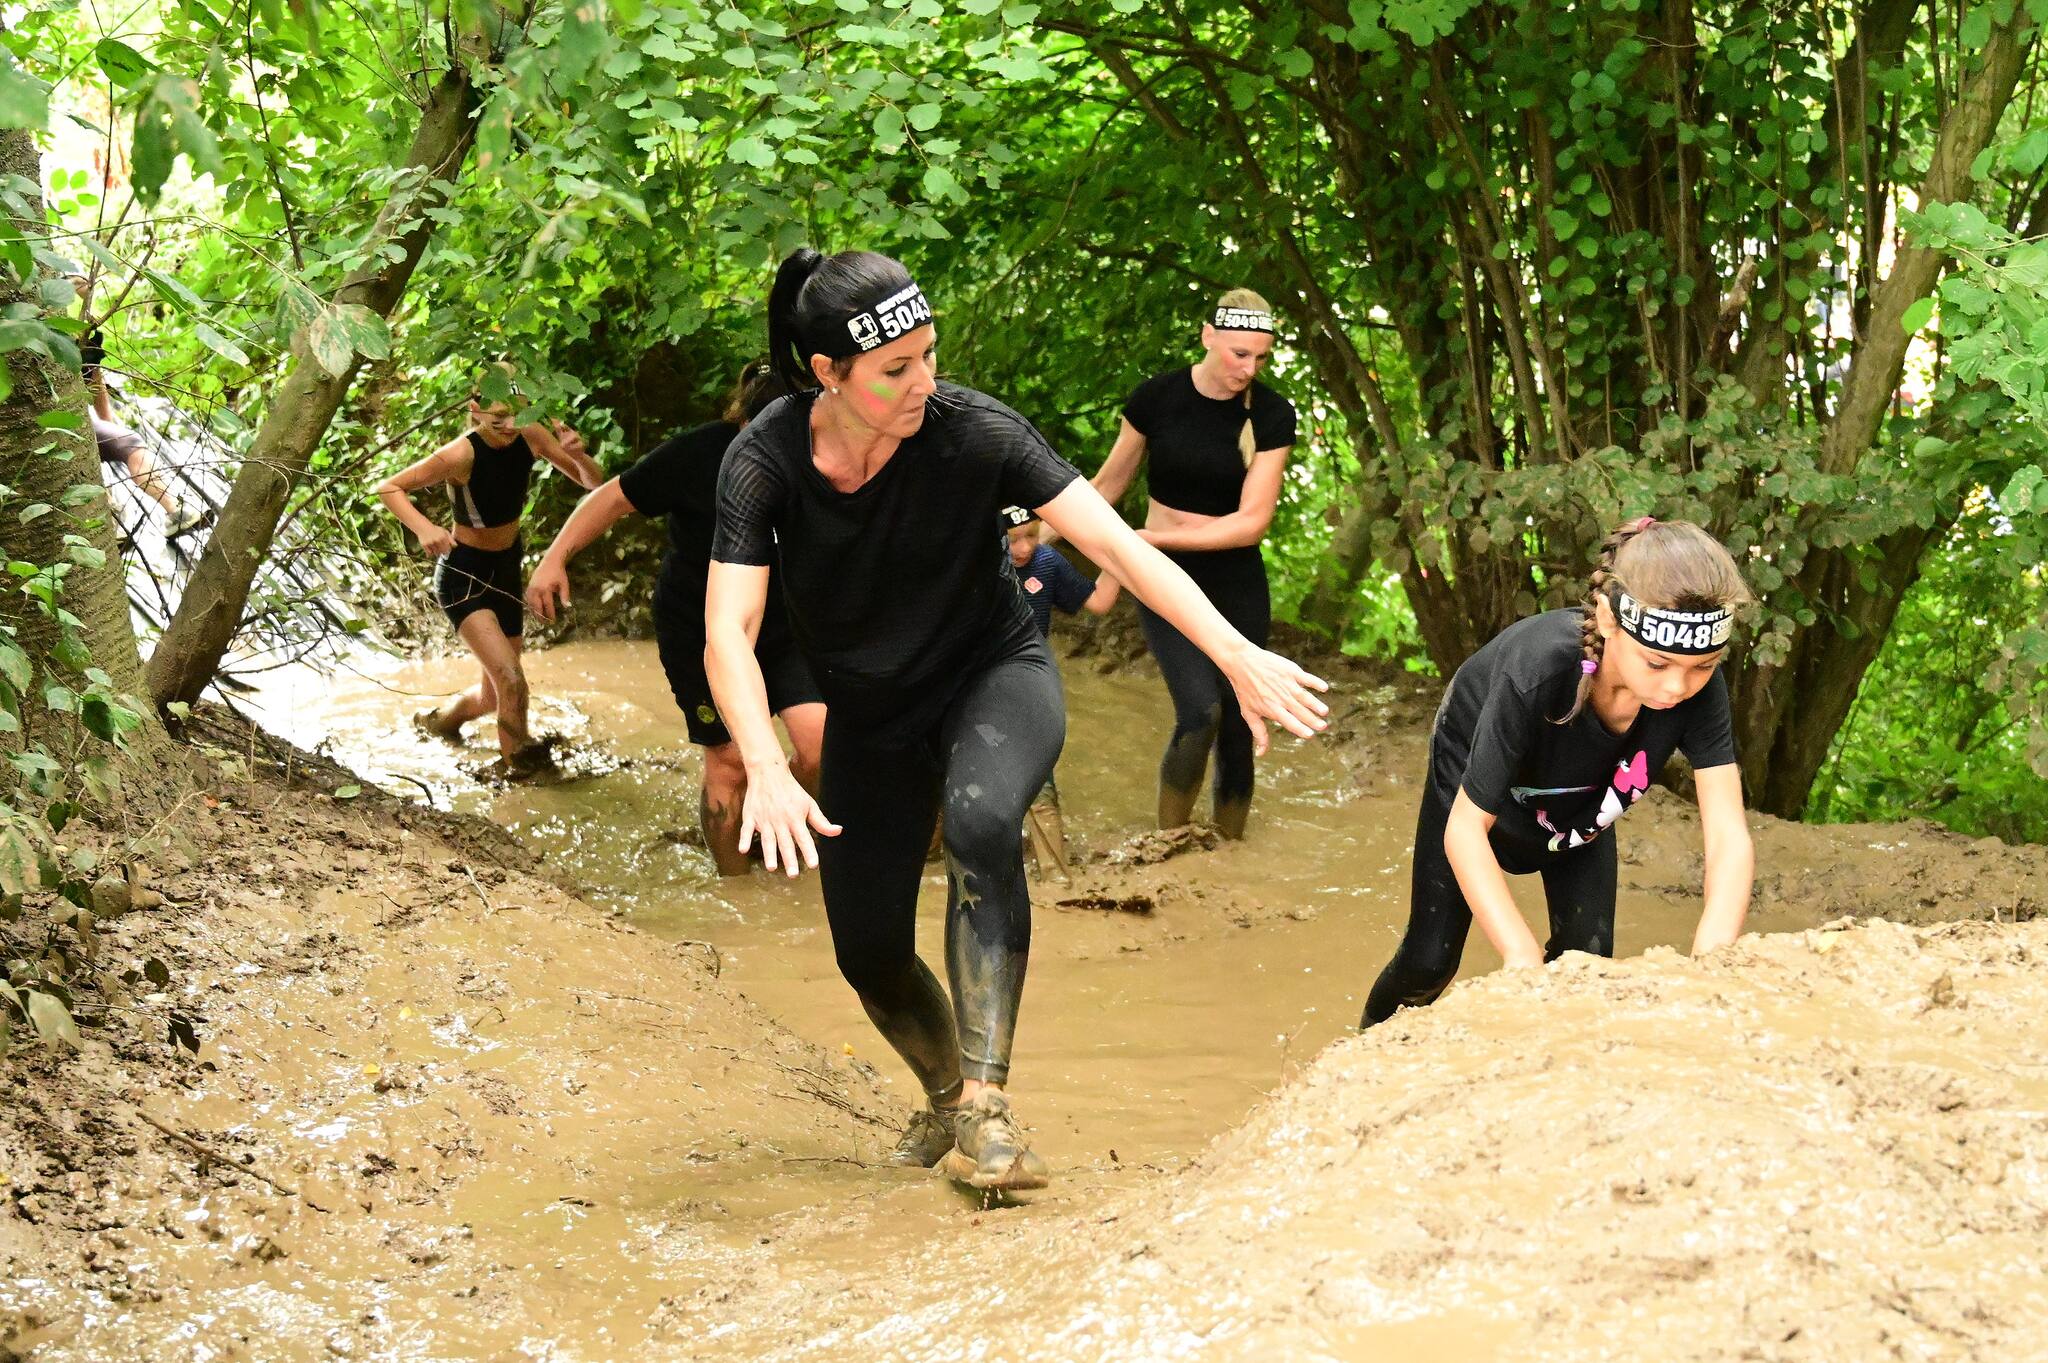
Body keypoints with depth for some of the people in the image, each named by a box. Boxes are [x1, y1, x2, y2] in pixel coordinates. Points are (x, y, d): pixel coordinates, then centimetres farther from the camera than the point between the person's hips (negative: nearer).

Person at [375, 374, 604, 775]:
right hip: (462, 575, -6)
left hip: (506, 571, 6)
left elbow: (594, 483, -5)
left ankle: (441, 718, 46)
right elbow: (388, 488, -24)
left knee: (494, 696, 15)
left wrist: (578, 456, -28)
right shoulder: (462, 454, -26)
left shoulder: (530, 436, -11)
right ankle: (520, 755, 2)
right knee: (511, 680, -23)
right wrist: (424, 527, -41)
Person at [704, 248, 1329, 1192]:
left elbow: (1115, 544, -27)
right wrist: (767, 772, -45)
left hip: (994, 676, -2)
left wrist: (1235, 654, -38)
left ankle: (984, 1108, -33)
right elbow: (728, 632, -28)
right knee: (869, 953, 2)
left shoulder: (970, 433, -25)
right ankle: (945, 1093, 37)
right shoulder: (765, 462, -22)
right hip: (870, 712, 3)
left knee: (979, 818, -35)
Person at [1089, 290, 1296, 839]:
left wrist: (1151, 537, -19)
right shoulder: (1156, 398, -10)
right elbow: (1108, 484, 5)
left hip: (1236, 582, 2)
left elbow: (1252, 521, -13)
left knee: (1236, 731, 2)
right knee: (1200, 711, -21)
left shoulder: (1272, 416, -9)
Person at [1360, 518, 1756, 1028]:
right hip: (1476, 781, -3)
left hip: (1579, 807, 3)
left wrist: (1710, 961, -54)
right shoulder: (1537, 670, -46)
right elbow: (1466, 829, -39)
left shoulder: (1699, 687, -35)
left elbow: (1729, 839, -36)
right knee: (1430, 960, 4)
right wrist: (1522, 958, -51)